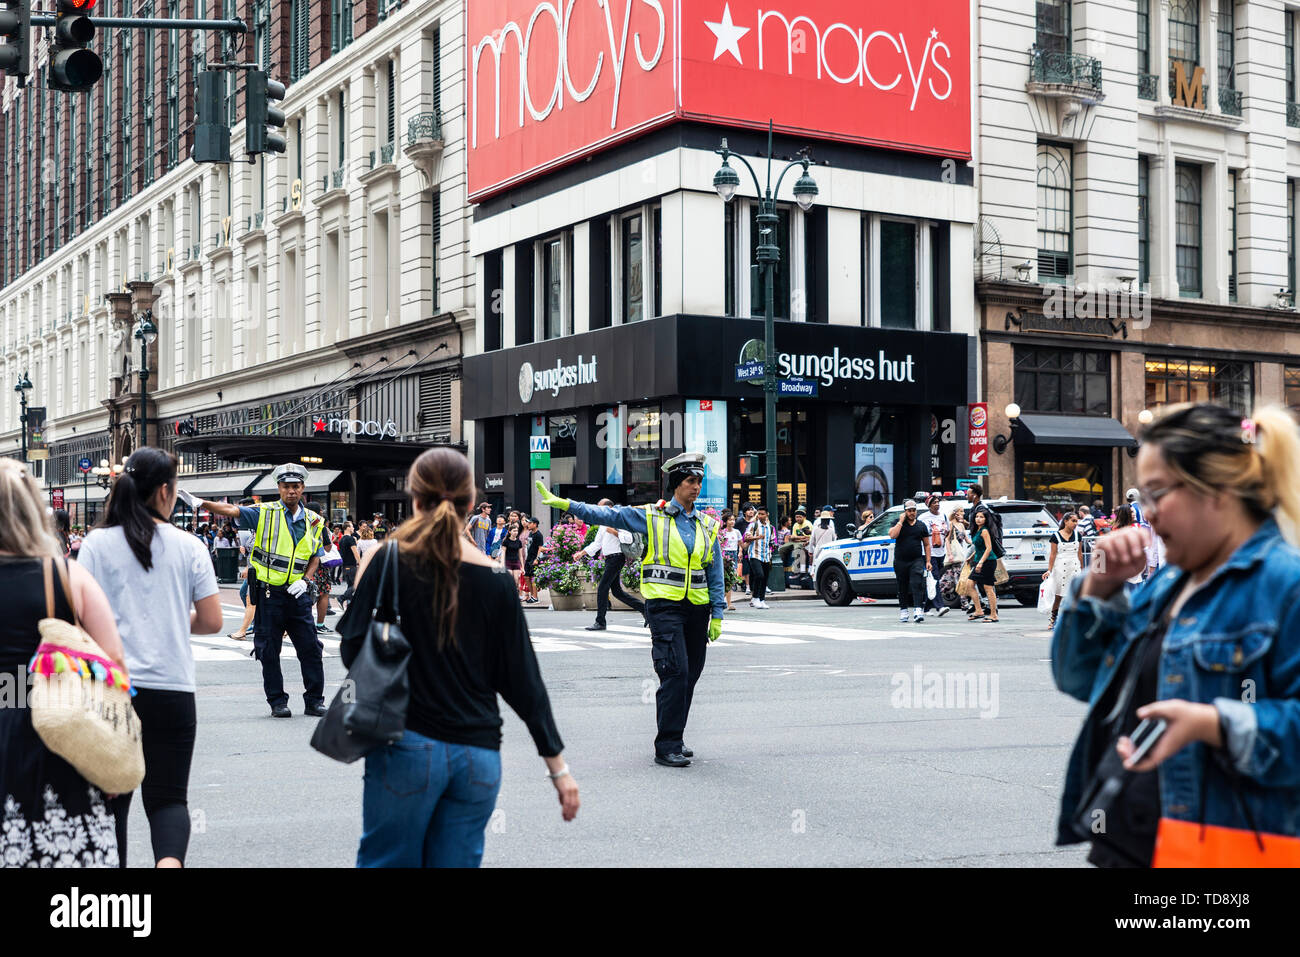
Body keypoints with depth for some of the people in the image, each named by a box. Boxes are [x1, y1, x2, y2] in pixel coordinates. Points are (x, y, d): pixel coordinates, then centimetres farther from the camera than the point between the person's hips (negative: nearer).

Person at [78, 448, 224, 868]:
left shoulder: (97, 543, 0)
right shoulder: (188, 546, 2)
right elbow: (211, 622, 2)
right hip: (172, 689, 0)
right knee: (168, 797, 4)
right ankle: (169, 858, -22)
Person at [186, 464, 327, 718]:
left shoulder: (313, 521, 9)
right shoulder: (265, 513, -2)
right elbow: (232, 511, -14)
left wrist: (305, 580, -1)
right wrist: (201, 503, -29)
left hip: (298, 593, 3)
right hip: (269, 592, -2)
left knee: (310, 648, 3)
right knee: (269, 650, 3)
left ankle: (314, 701, 13)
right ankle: (277, 701, 14)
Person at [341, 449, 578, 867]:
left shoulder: (390, 562, -5)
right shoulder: (496, 580, 1)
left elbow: (352, 653, -4)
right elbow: (523, 682, 3)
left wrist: (361, 589, 13)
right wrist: (558, 767, 10)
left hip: (407, 747, -2)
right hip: (479, 755, 2)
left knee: (385, 860, 10)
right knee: (457, 860, 10)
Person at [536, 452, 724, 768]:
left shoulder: (708, 526, 12)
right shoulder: (651, 516, 2)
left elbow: (715, 573, 13)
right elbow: (606, 515, 0)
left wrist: (717, 615, 7)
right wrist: (564, 504, -9)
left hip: (697, 608, 5)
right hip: (664, 604, -5)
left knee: (690, 674, 8)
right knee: (675, 671, -14)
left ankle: (673, 738, 22)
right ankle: (666, 747, -9)